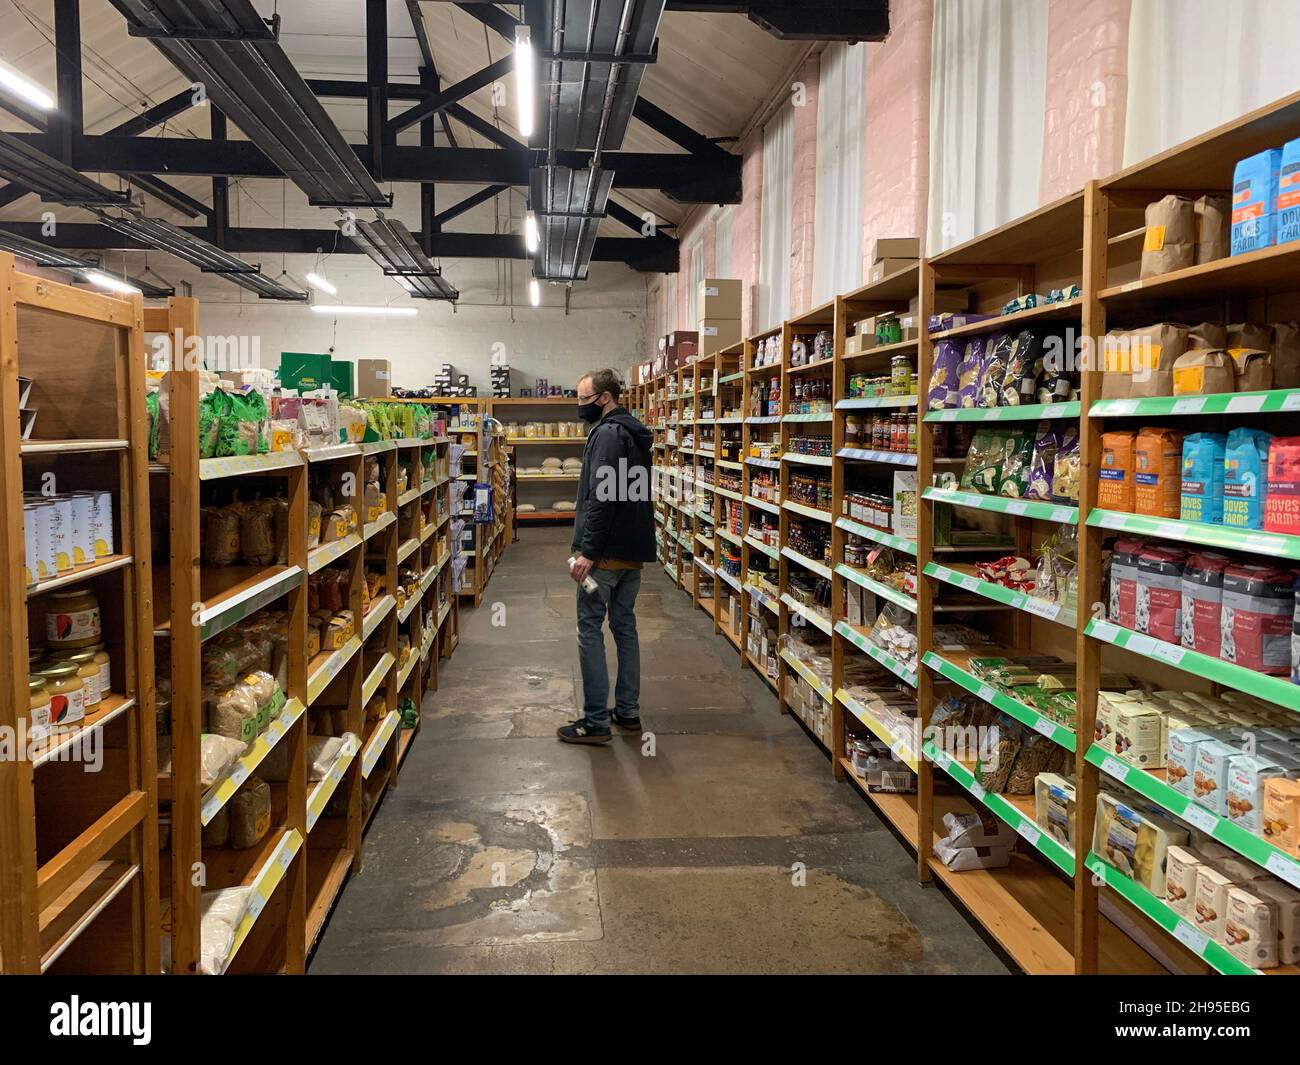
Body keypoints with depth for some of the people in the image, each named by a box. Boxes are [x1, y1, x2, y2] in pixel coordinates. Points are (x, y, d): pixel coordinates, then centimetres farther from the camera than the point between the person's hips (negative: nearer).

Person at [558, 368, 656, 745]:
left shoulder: (607, 433, -13)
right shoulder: (635, 434, 16)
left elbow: (601, 497, -22)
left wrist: (587, 551, -22)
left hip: (607, 552, -9)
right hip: (635, 551, 9)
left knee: (590, 629, -4)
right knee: (625, 626, 14)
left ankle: (596, 721, -2)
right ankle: (628, 711, 19)